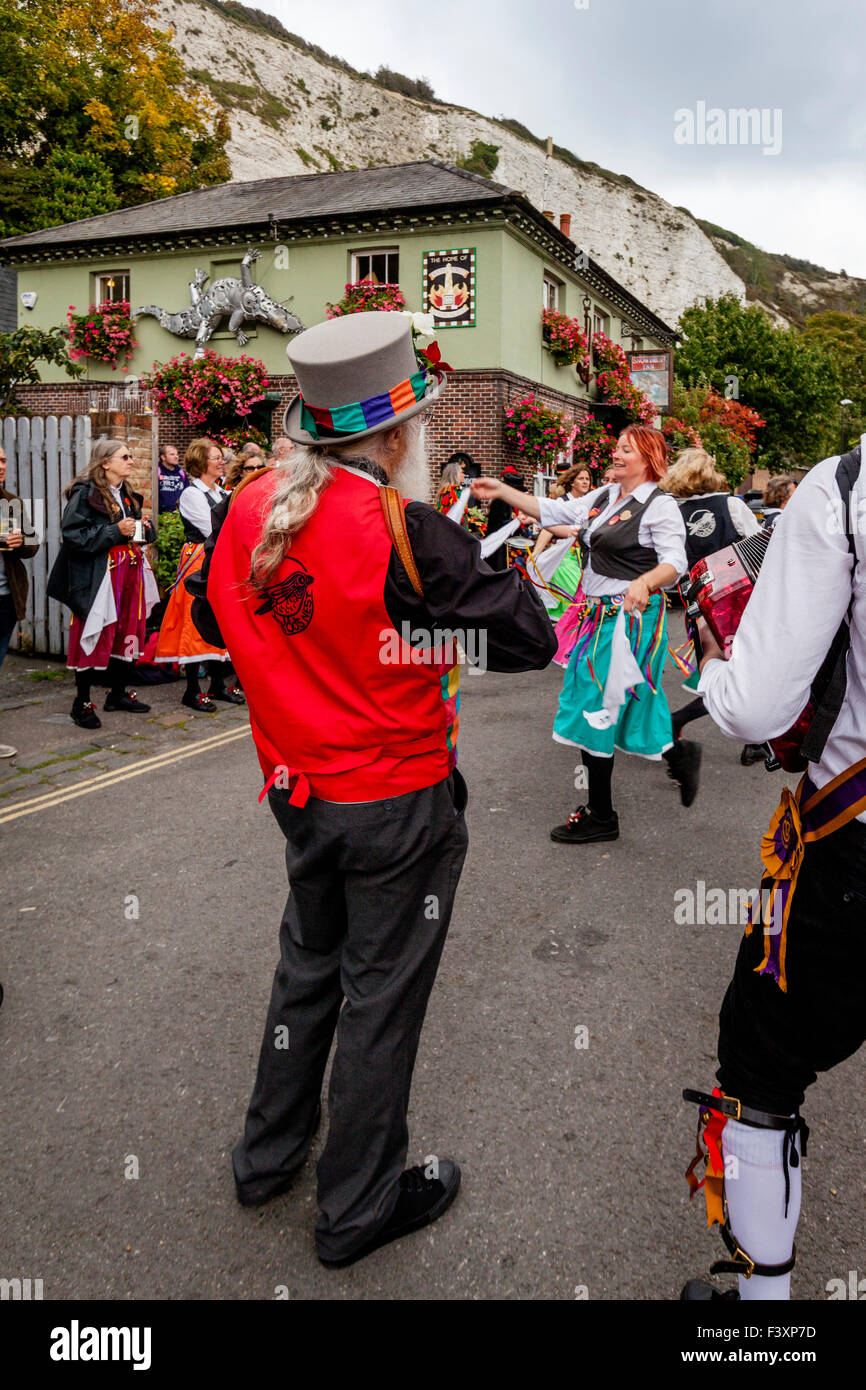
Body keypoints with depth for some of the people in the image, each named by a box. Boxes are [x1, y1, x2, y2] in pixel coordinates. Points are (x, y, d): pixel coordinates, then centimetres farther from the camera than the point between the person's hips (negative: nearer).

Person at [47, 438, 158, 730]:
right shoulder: (85, 493, -9)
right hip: (98, 576, -8)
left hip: (130, 573, 8)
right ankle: (82, 703, 6)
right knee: (95, 637, -4)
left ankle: (118, 693, 25)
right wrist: (115, 532, -20)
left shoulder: (128, 494, 16)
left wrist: (145, 527, 4)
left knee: (128, 632, 11)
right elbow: (72, 535, -18)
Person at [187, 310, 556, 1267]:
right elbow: (530, 641, -18)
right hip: (397, 804, -6)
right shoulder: (406, 533, -24)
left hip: (295, 788, 7)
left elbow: (210, 615, 13)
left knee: (308, 963, 26)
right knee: (379, 994, 11)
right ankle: (359, 1207, 31)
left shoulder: (246, 509, -4)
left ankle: (266, 1154, 44)